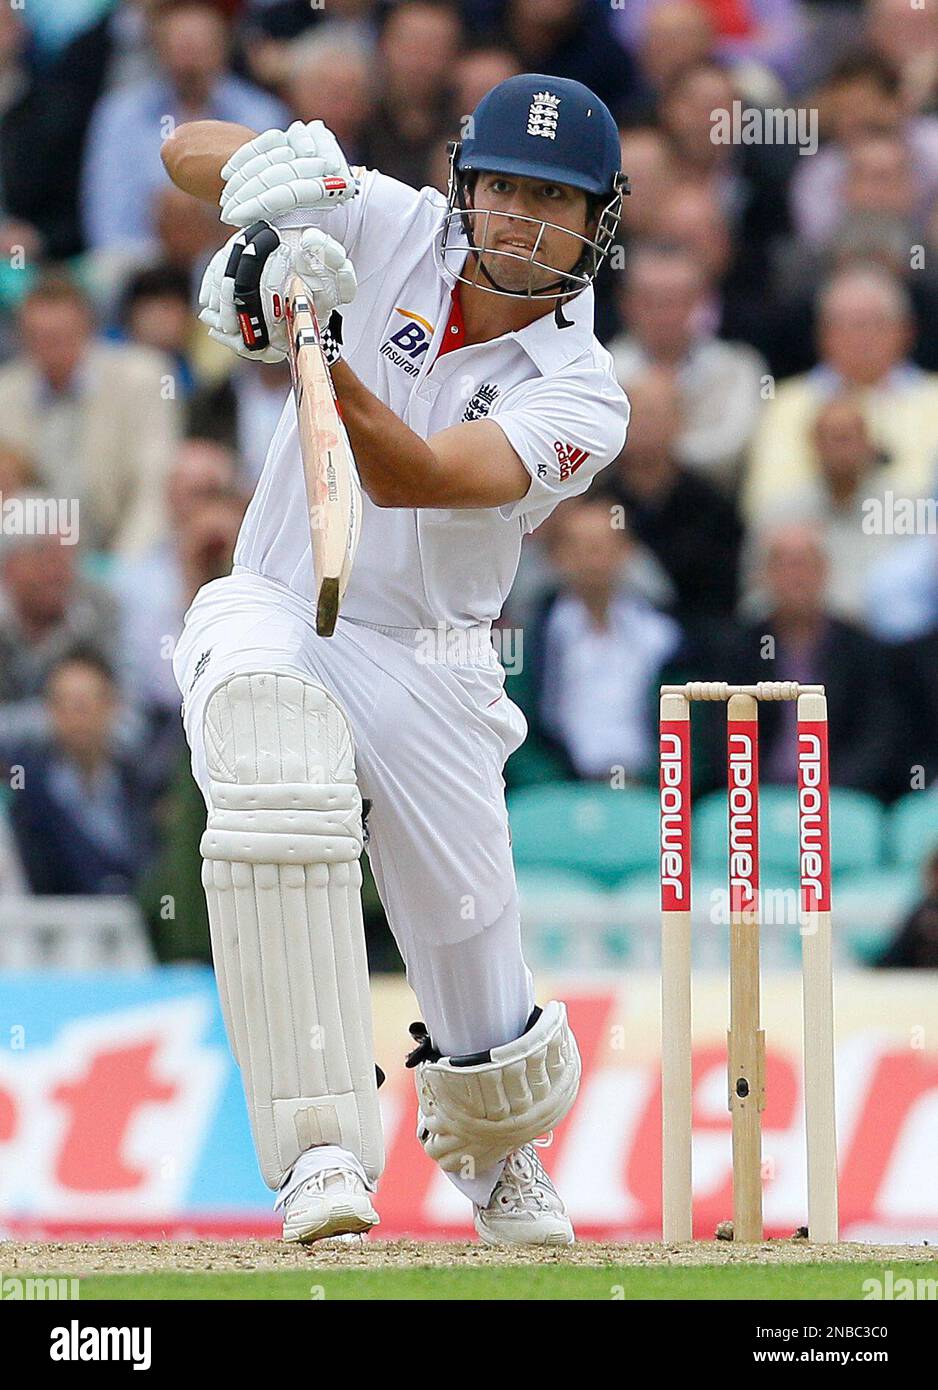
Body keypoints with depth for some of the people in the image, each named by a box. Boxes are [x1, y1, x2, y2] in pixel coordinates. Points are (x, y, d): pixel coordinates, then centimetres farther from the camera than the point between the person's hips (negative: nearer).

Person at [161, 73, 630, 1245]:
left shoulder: (580, 397, -10)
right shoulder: (390, 232, -3)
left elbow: (409, 477, -27)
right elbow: (187, 150, -7)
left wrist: (318, 355, -44)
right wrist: (265, 170, -30)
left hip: (430, 673, 1)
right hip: (274, 615, 0)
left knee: (490, 1041, 2)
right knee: (278, 770, -39)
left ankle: (500, 1157, 43)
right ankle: (321, 1152, -41)